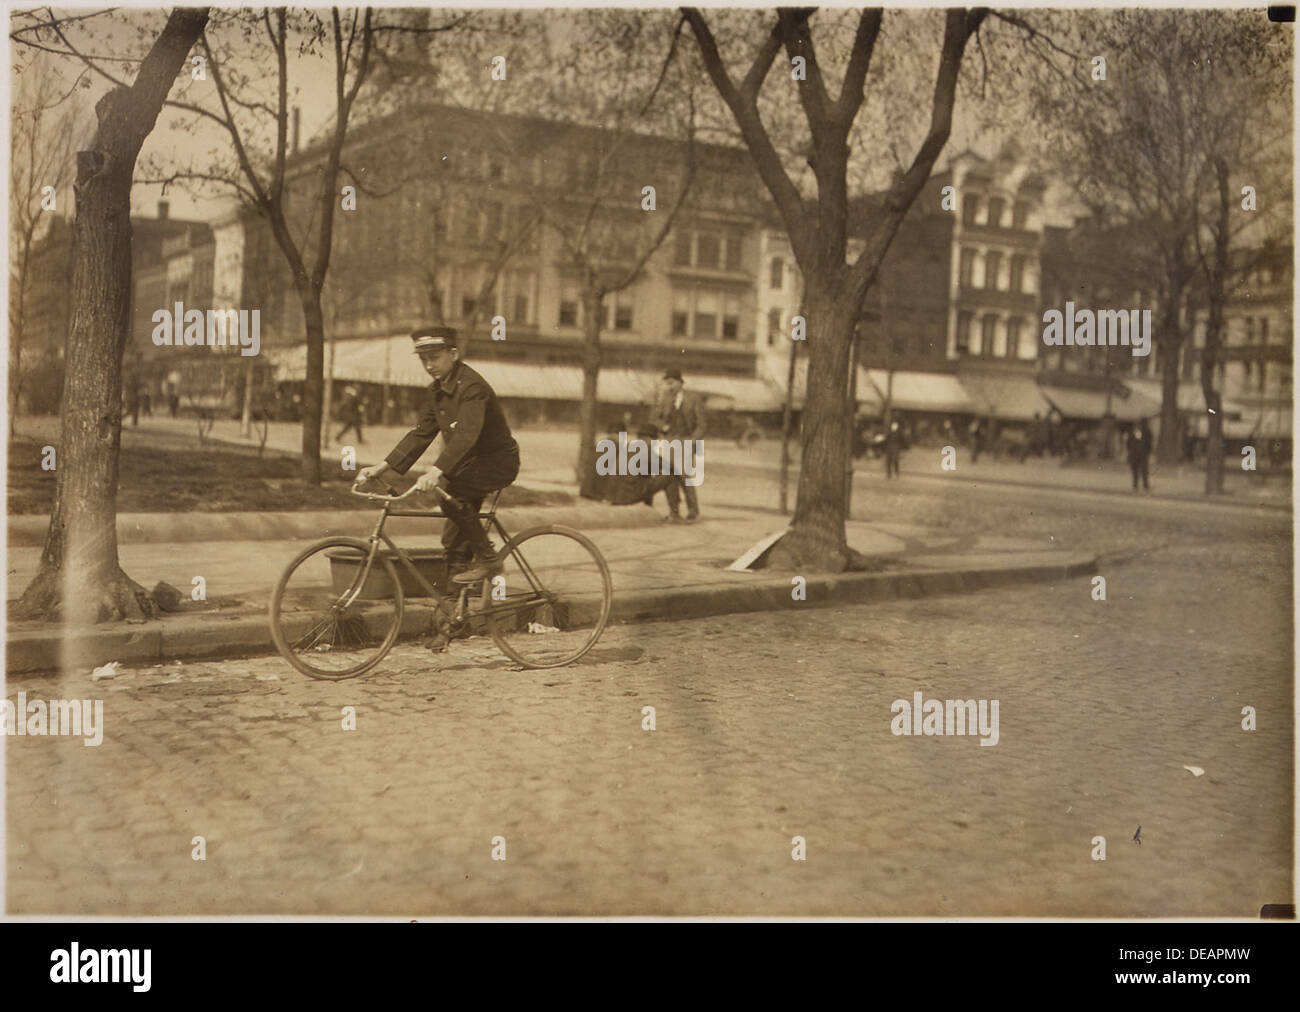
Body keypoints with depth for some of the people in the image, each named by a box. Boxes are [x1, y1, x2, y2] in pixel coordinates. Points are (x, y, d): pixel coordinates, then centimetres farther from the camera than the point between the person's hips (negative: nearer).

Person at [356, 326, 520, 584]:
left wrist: (437, 472, -49)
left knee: (449, 491, -30)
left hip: (497, 461, -9)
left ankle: (487, 560, -19)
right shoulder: (437, 390, 5)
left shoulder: (472, 386, -22)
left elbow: (466, 434, -36)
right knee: (453, 543, 8)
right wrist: (382, 467, -3)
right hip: (470, 462, 9)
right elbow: (420, 433, 7)